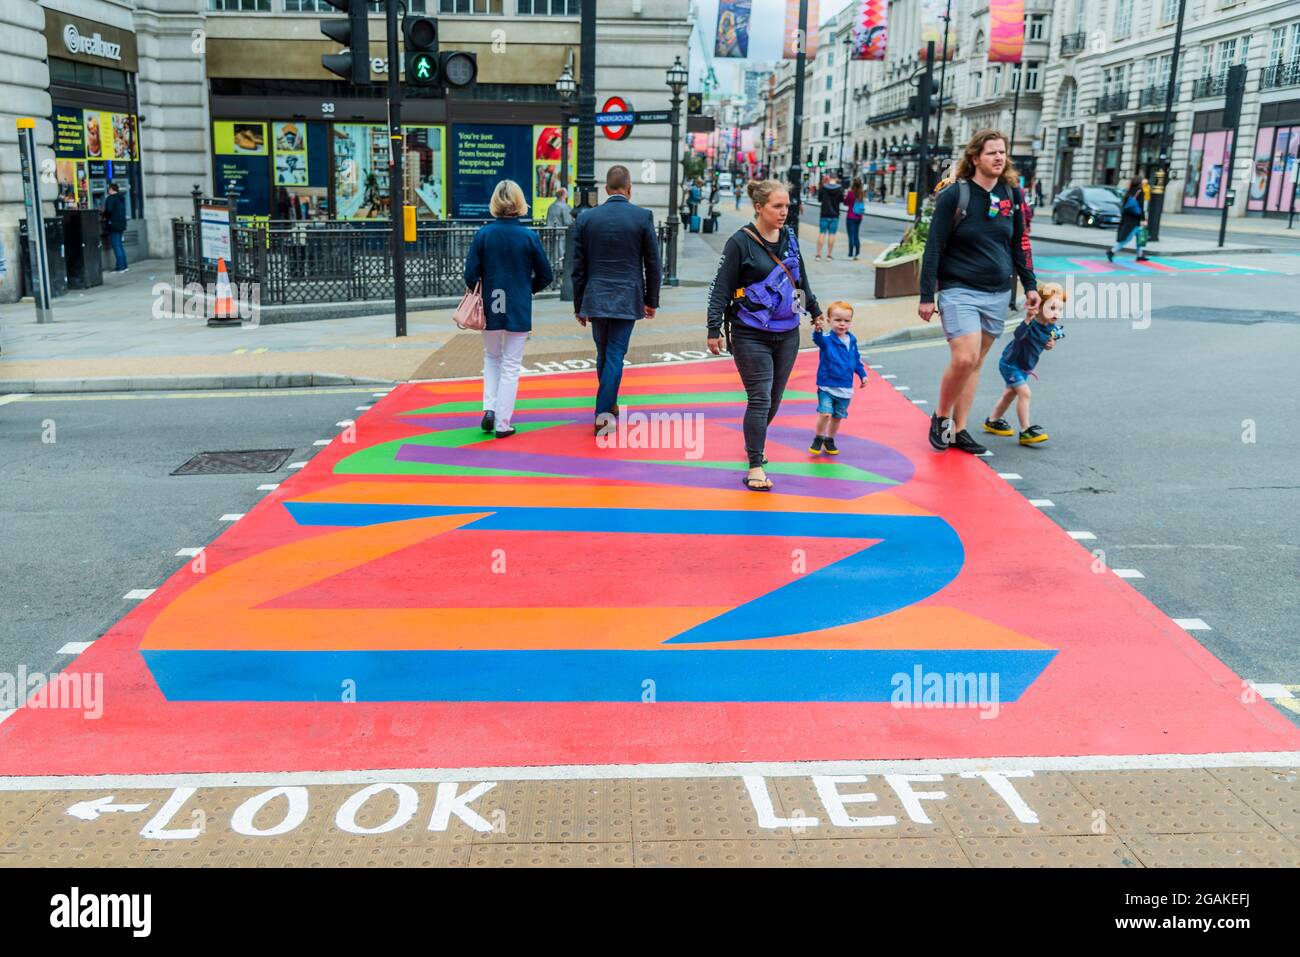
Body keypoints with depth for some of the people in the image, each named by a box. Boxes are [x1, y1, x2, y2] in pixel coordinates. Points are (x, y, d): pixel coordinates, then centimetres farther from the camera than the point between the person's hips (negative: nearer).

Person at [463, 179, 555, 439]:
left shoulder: (483, 234, -7)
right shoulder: (529, 236, -9)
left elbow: (470, 275, -7)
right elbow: (546, 276, -2)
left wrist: (478, 291, 13)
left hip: (490, 309, 1)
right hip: (519, 311, -1)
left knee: (492, 358, 23)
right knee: (511, 366, 9)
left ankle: (489, 408, 8)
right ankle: (502, 424, 11)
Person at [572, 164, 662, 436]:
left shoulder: (586, 217, 0)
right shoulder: (643, 217, -4)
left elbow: (578, 267, 3)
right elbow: (652, 264, 0)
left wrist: (579, 305, 11)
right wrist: (651, 300, 10)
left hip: (595, 298, 2)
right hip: (627, 298, -2)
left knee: (603, 354, 17)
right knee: (615, 355, 0)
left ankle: (609, 407, 29)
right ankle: (603, 413, -5)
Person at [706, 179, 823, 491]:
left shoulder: (789, 238, 7)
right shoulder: (740, 242, -10)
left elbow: (801, 278, 23)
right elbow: (721, 288, -9)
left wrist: (814, 310, 32)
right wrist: (714, 329, -13)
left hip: (787, 333, 6)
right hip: (751, 335, -6)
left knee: (774, 399, 12)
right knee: (760, 400, -9)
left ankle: (753, 444, 36)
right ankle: (755, 467, -2)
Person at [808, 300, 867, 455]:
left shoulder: (852, 340, 5)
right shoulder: (827, 339, -12)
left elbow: (856, 359, 18)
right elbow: (818, 339, -36)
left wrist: (862, 374, 16)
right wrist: (817, 330, -57)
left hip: (845, 388, 5)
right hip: (826, 386, -5)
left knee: (838, 416, 13)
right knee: (825, 413, -16)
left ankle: (829, 440, 32)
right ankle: (818, 439, 7)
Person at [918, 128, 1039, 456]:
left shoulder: (1013, 195, 7)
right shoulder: (955, 195, -7)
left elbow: (1019, 245, 16)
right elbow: (934, 248, -7)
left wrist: (1030, 285, 12)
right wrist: (927, 296, -9)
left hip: (997, 294, 5)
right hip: (959, 290, -5)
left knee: (975, 363, 8)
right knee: (964, 358, -18)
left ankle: (958, 430, 16)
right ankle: (941, 416, 6)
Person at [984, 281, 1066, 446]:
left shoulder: (1053, 328, -9)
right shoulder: (1030, 325, -32)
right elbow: (1018, 335, -52)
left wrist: (1051, 344, -11)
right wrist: (1028, 318, -62)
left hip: (1024, 367, 9)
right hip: (1010, 364, -9)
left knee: (1010, 394, 21)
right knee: (1024, 392, -17)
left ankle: (992, 422, 40)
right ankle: (1025, 431, -14)